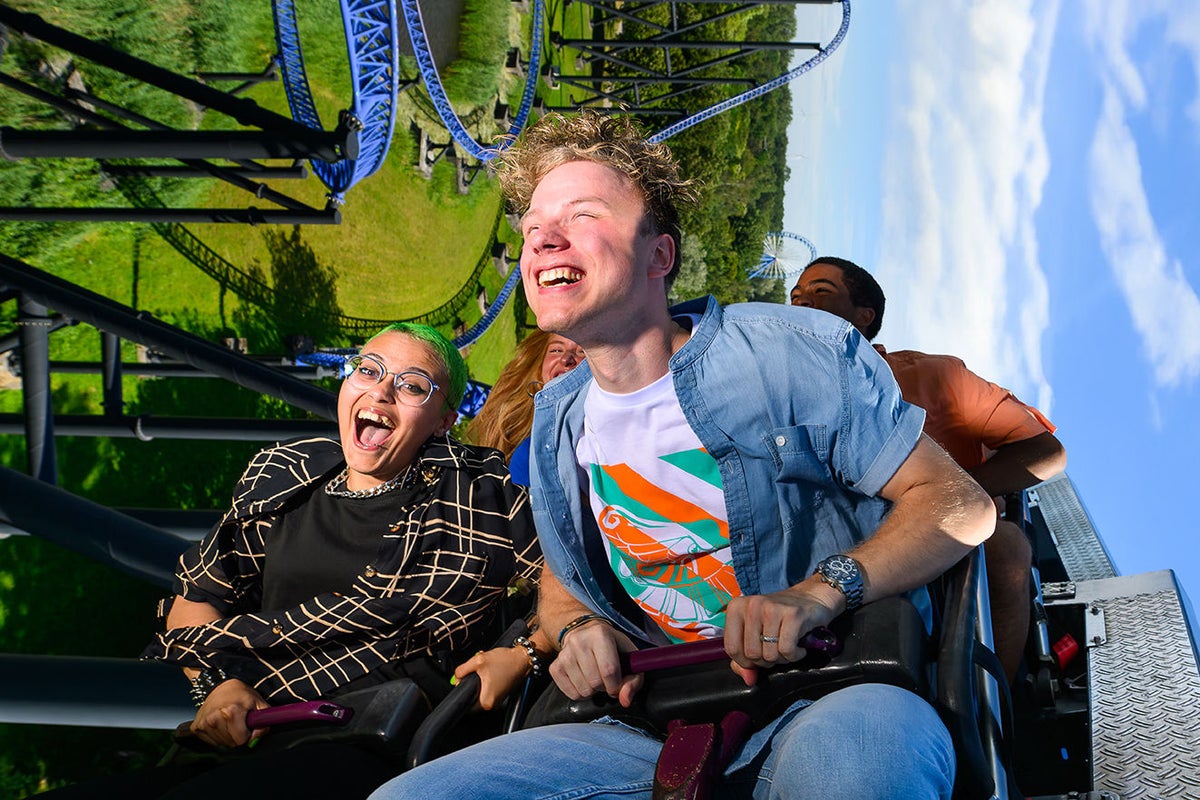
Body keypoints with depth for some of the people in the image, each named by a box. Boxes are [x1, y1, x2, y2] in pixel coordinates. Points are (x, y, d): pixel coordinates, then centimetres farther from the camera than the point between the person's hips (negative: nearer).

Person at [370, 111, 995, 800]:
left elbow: (960, 503, -6)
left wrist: (818, 591, -23)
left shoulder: (794, 355, -6)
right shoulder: (558, 421, 12)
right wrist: (579, 629, 1)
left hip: (832, 699, -5)